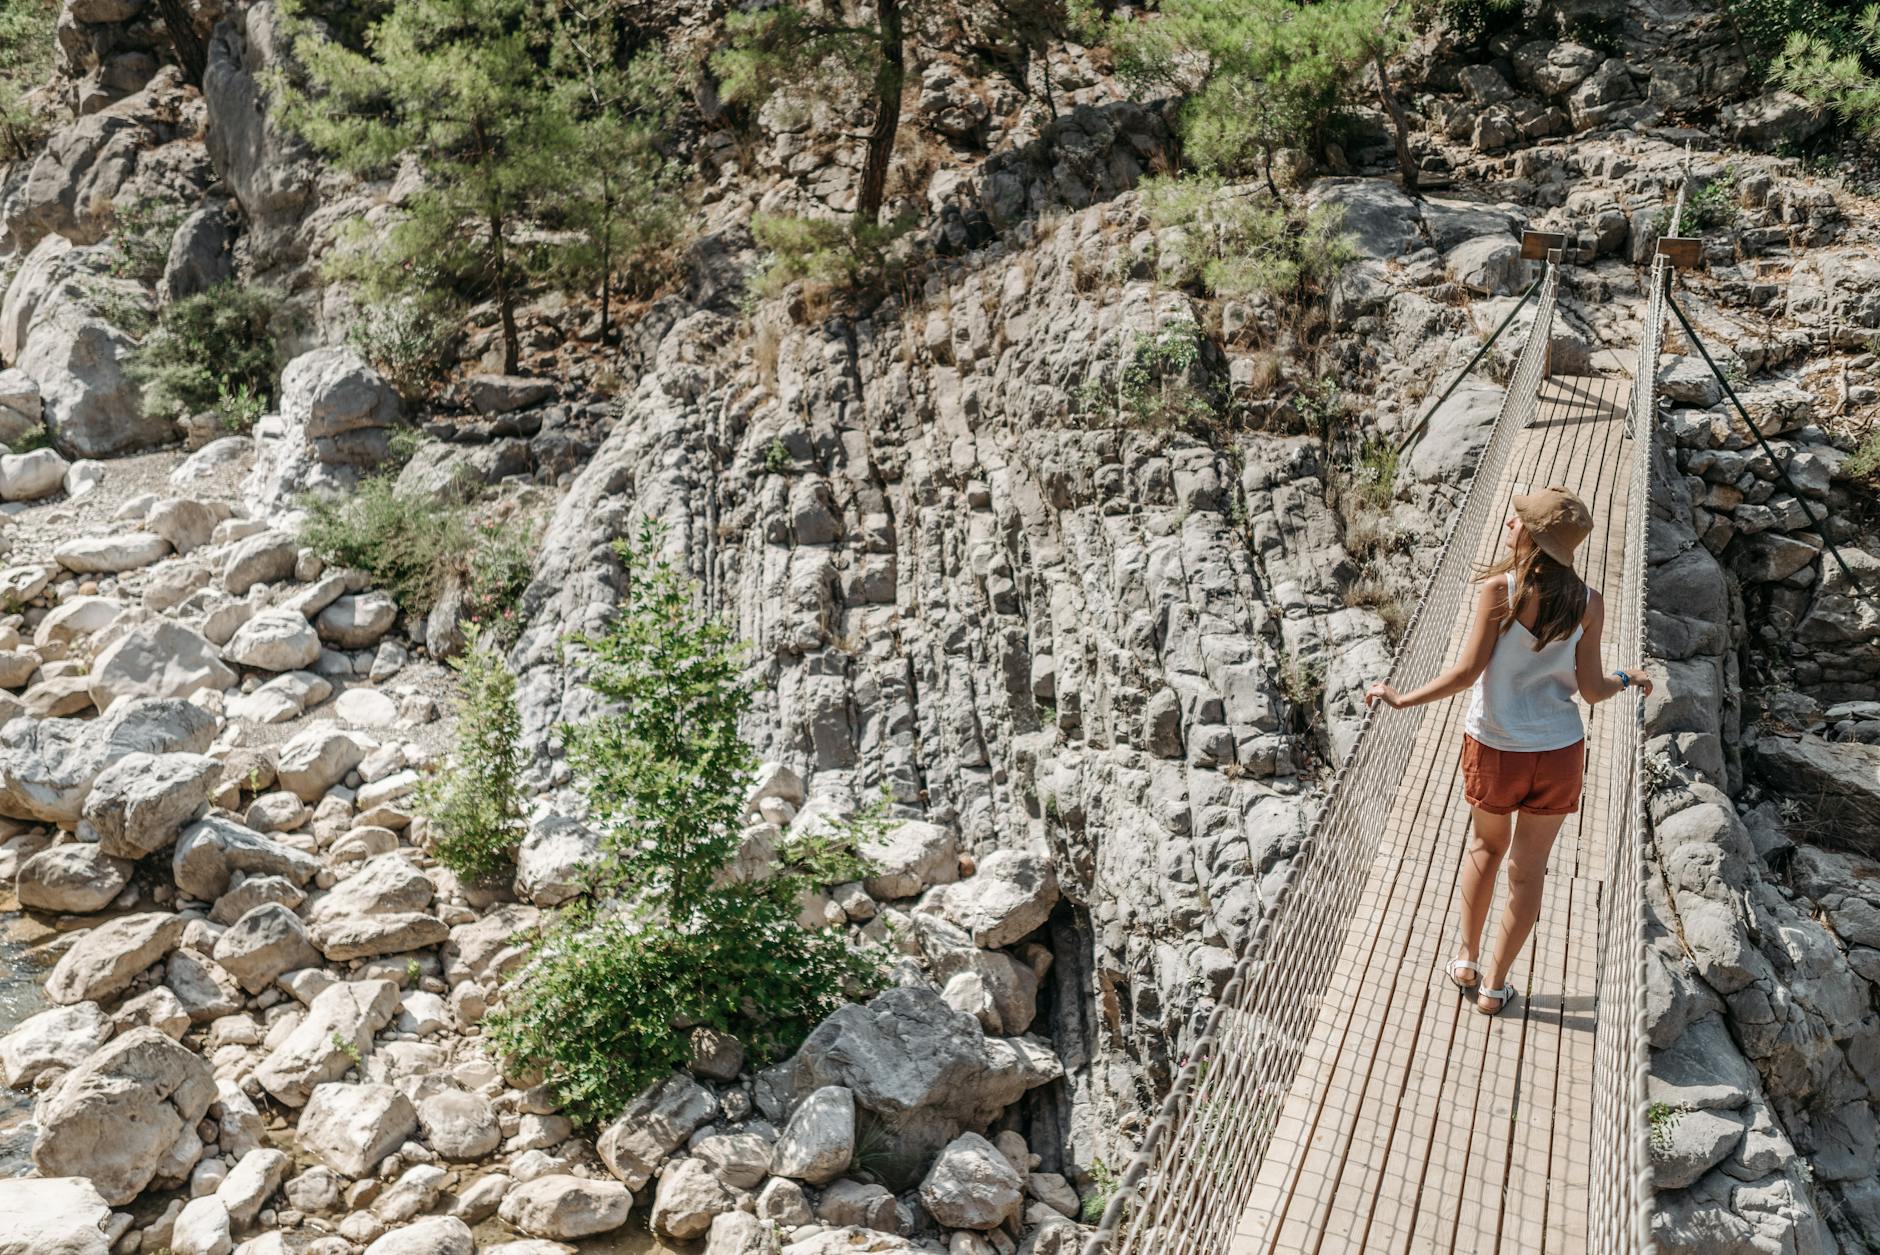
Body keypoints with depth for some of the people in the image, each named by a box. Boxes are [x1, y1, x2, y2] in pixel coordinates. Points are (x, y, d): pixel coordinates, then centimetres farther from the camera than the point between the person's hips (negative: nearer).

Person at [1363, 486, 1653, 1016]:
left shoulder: (1499, 590, -18)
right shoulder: (1588, 605, -9)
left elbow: (1467, 672, -18)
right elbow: (1591, 689, -5)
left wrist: (1400, 698, -7)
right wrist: (1626, 680, 17)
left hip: (1494, 750, -1)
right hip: (1558, 752, 1)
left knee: (1486, 845, 25)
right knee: (1526, 870, 15)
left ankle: (1466, 960, 31)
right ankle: (1494, 985, 26)